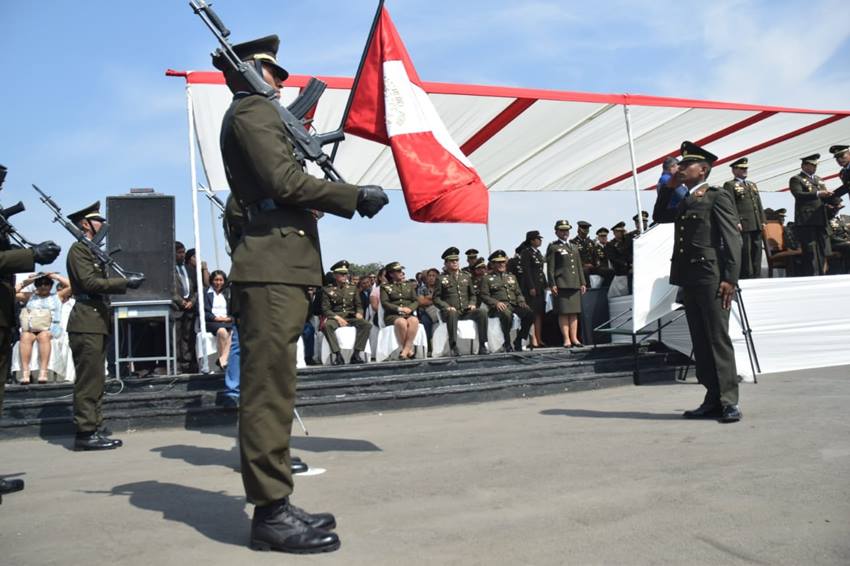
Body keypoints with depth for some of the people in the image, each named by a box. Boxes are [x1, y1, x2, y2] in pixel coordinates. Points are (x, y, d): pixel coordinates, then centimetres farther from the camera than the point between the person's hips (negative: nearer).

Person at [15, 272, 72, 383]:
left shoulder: (58, 296, 22)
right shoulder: (30, 296, 29)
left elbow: (71, 285, 9)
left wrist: (54, 276, 13)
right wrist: (25, 282, 17)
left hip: (51, 329, -2)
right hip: (31, 328, 2)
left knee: (43, 335, -37)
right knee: (25, 336, -34)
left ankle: (43, 372, -47)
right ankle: (25, 373, -43)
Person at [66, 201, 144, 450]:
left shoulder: (92, 250, 22)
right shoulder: (79, 248, -6)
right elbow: (90, 282, -17)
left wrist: (125, 283, 10)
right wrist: (125, 282, -15)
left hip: (96, 322, 10)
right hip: (86, 323, -10)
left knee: (96, 380, 10)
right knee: (89, 380, -8)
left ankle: (94, 431, 14)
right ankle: (85, 433, -5)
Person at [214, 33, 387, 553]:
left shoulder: (252, 115, 29)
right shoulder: (253, 110, -1)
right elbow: (284, 179, -15)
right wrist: (356, 196, -9)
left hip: (277, 263, 10)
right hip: (274, 264, -10)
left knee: (271, 389, 8)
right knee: (269, 389, -10)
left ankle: (274, 504, 15)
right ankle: (271, 513, -5)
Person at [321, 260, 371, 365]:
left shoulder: (353, 288, 18)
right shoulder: (328, 290, 7)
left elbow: (359, 305, 17)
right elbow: (325, 309, 0)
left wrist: (359, 313, -6)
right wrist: (337, 318, -16)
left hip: (351, 317, 3)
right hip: (335, 317, -3)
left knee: (367, 324, -28)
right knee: (327, 325, -38)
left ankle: (356, 354, -29)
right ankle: (337, 355, -35)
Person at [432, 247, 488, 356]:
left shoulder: (466, 276, 18)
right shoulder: (441, 278, 7)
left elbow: (472, 294, 23)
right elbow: (436, 298, 3)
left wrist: (472, 304, 2)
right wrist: (447, 307, -13)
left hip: (466, 310, 4)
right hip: (451, 311, -3)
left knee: (482, 314, -25)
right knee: (452, 315, -39)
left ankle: (482, 346, -23)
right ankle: (453, 347, -40)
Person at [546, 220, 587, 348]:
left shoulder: (574, 247, 22)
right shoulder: (553, 247, 3)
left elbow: (579, 266, 21)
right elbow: (550, 268, -3)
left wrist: (583, 283, 14)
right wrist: (552, 284, -12)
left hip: (575, 284, 6)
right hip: (561, 284, -5)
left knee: (574, 312, 5)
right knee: (563, 313, -5)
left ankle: (574, 338, 9)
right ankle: (566, 339, -2)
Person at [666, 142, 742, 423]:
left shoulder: (718, 197, -1)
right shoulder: (684, 203, 21)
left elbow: (732, 240, -9)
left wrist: (730, 279, -15)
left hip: (711, 278, -7)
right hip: (689, 280, 7)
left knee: (718, 339, -6)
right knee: (700, 342, 7)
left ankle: (729, 402, -1)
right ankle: (713, 400, 13)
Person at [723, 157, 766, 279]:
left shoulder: (752, 185, 25)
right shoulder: (729, 185, 1)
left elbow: (759, 204, 23)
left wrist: (763, 220, 13)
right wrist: (736, 222, -18)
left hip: (756, 226, 7)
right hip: (743, 225, -7)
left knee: (756, 252, 7)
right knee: (745, 254, -6)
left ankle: (756, 276, 13)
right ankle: (746, 277, -1)